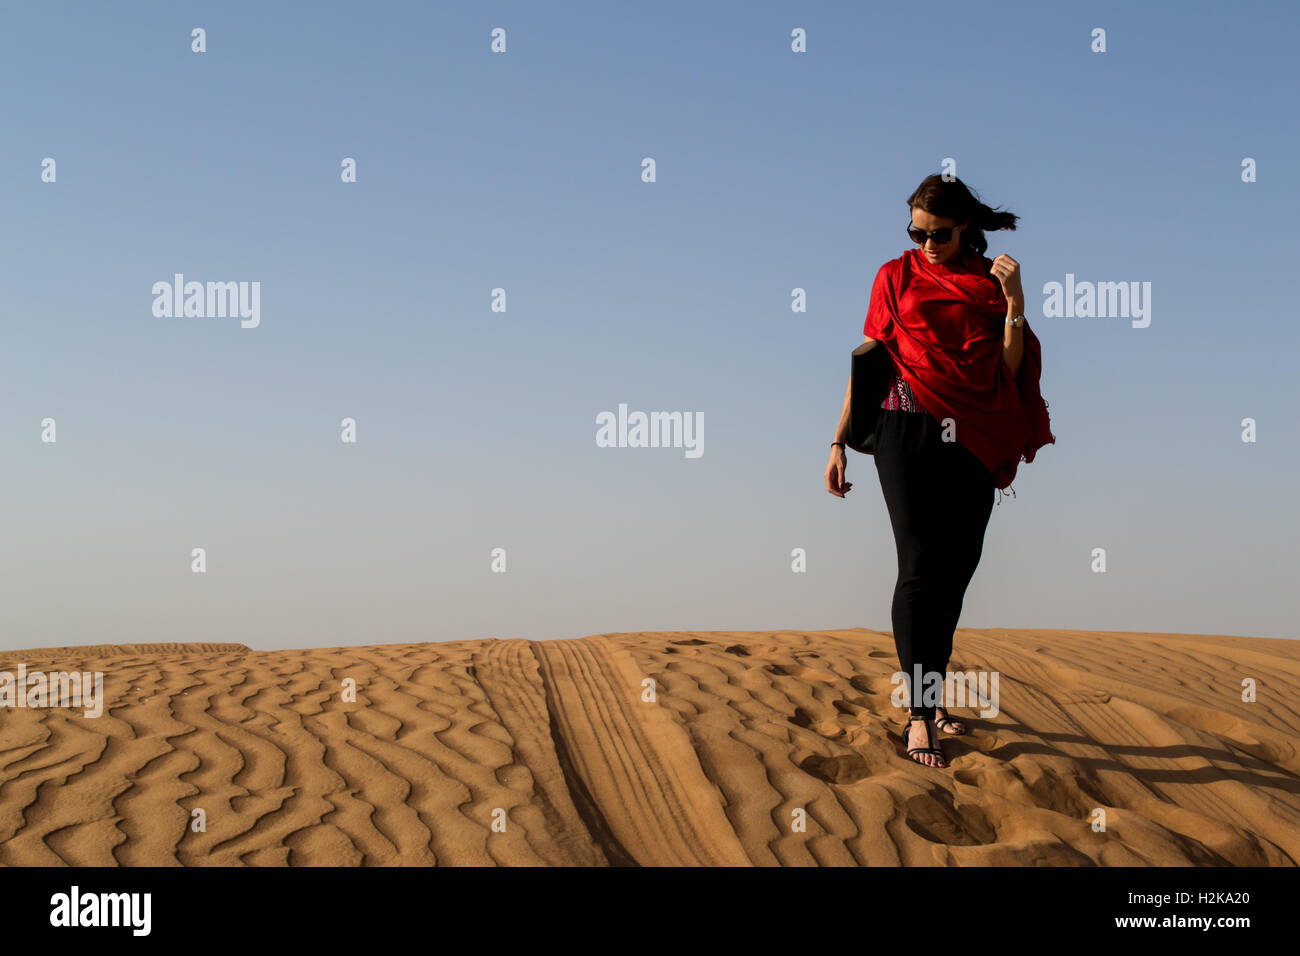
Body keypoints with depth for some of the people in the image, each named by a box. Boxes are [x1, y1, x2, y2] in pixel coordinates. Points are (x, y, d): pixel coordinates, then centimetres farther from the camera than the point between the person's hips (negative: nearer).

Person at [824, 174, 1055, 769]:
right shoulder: (897, 277, 8)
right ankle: (918, 716, -10)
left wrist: (1014, 301, -6)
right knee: (919, 568, -11)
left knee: (956, 571, 4)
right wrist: (839, 442, 5)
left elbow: (1009, 369, 5)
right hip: (908, 430, -3)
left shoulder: (991, 281, 12)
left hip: (975, 440, 3)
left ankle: (932, 697, 18)